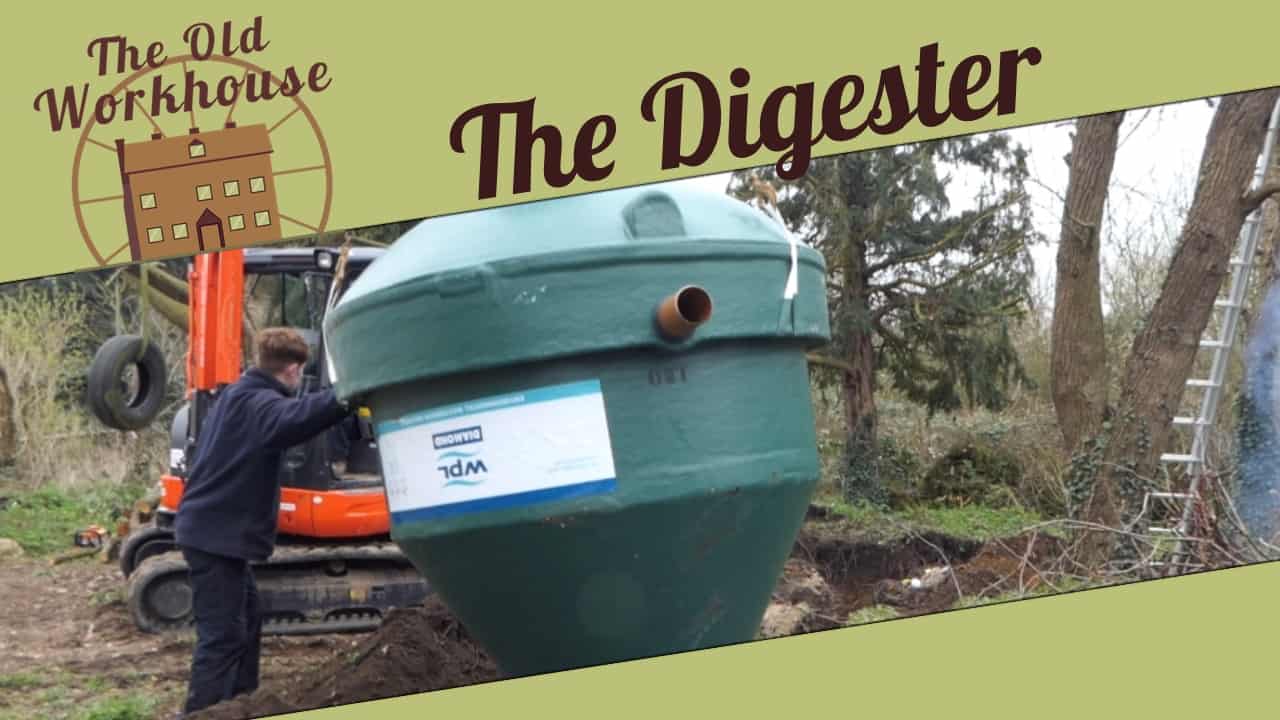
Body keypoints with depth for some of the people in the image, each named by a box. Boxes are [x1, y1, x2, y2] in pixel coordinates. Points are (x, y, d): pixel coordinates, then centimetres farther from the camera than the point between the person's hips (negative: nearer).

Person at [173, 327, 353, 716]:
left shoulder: (240, 394, 13)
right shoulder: (255, 402, -20)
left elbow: (278, 421, 27)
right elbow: (287, 419, -42)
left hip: (218, 527, 11)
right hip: (216, 532, -11)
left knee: (247, 619, 20)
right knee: (222, 634, -9)